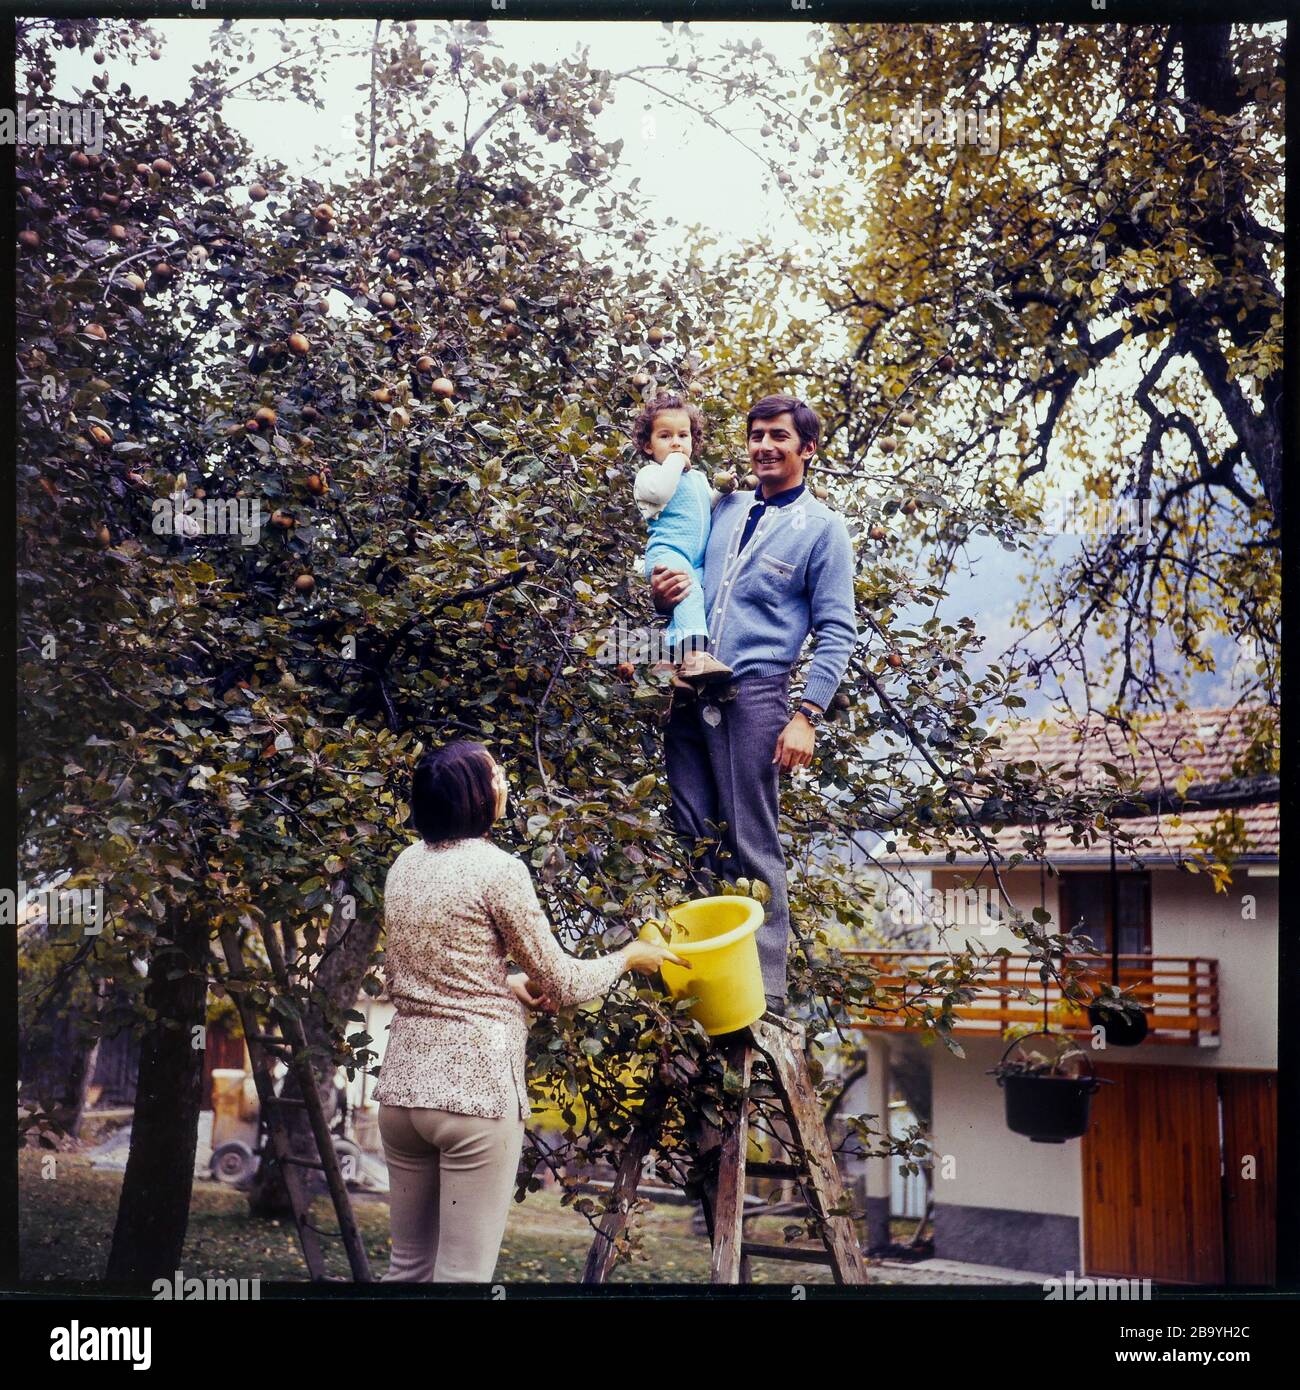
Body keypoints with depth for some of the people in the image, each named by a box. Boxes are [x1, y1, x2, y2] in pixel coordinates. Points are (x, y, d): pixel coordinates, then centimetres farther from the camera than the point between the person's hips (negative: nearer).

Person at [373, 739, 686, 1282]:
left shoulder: (405, 864, 9)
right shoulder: (498, 869, -11)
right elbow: (561, 983, -4)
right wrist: (629, 957, 13)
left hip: (403, 1081, 7)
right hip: (476, 1088, -7)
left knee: (408, 1266, 16)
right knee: (463, 1273, 2)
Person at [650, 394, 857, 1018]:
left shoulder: (822, 528, 3)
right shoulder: (724, 508, 17)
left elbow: (837, 632, -2)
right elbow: (686, 582, 25)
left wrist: (807, 715, -12)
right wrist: (663, 593, 0)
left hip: (753, 695, -5)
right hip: (689, 694, 5)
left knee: (752, 848, -4)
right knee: (693, 841, 5)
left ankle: (764, 993, 2)